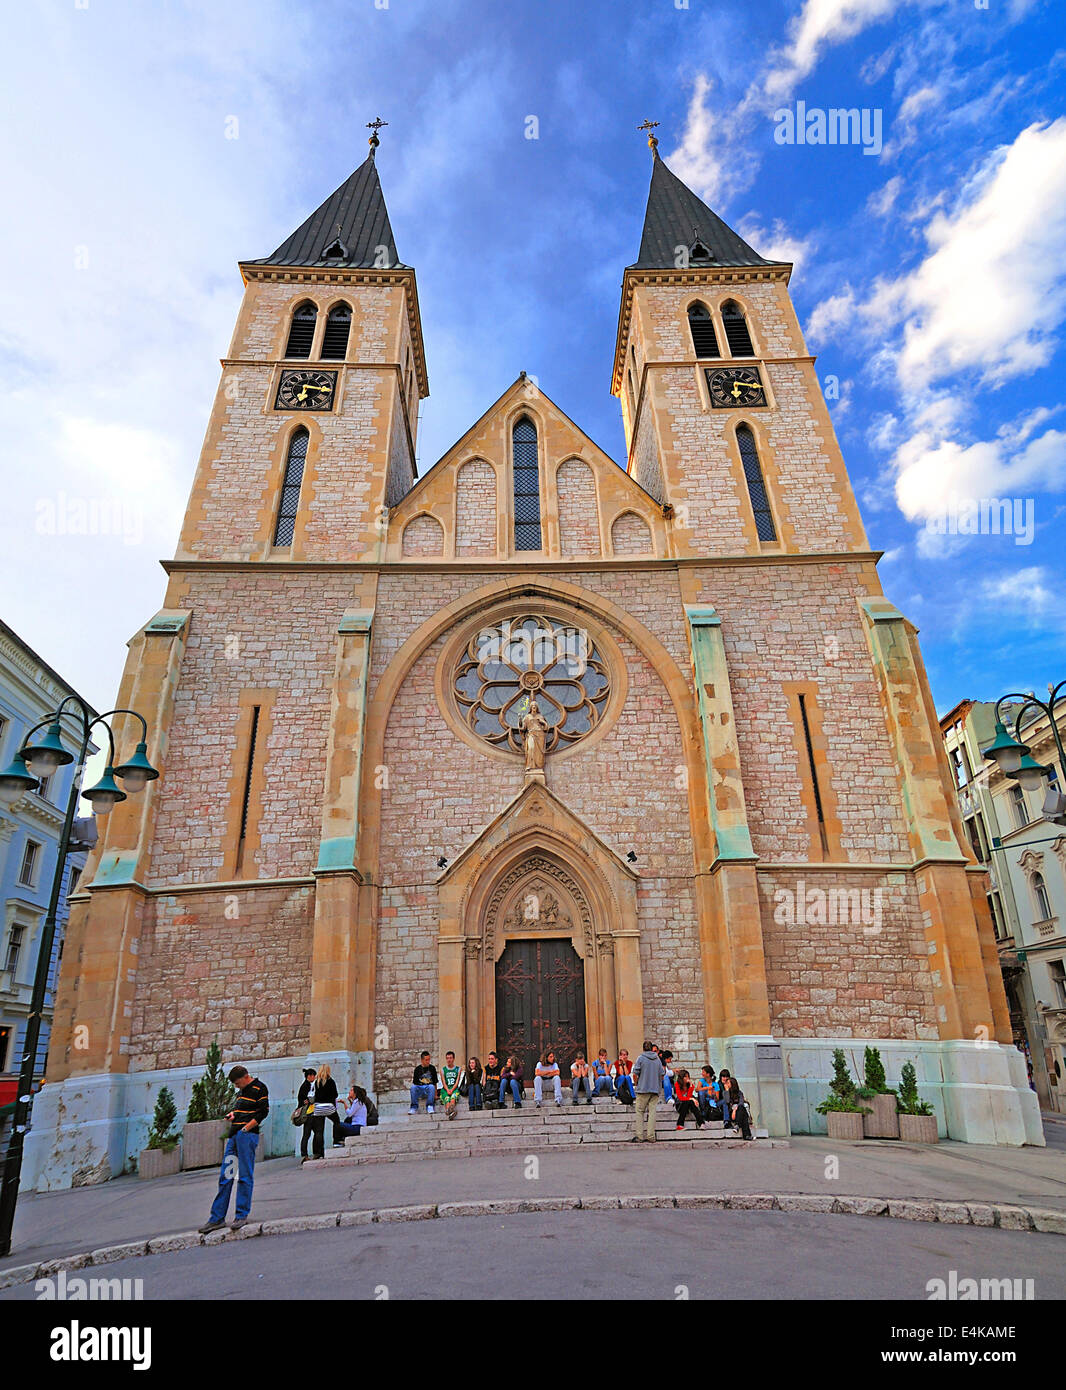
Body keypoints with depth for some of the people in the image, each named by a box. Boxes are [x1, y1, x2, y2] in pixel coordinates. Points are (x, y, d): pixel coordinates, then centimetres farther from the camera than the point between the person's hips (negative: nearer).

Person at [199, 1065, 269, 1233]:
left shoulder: (259, 1088, -4)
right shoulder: (241, 1091, 22)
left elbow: (263, 1111, -10)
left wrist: (246, 1128, -14)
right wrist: (232, 1114, 12)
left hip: (248, 1135, -9)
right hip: (234, 1135, 9)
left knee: (244, 1176, -6)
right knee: (225, 1176, 7)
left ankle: (241, 1215, 0)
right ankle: (217, 1218, 11)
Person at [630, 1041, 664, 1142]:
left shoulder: (641, 1058, -4)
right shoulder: (658, 1059, 8)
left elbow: (635, 1074, -8)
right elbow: (661, 1075, 12)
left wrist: (636, 1083, 9)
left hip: (643, 1088, -3)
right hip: (655, 1089, 3)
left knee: (640, 1111, 3)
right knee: (652, 1111, 5)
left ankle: (639, 1135, -2)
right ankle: (651, 1136, 1)